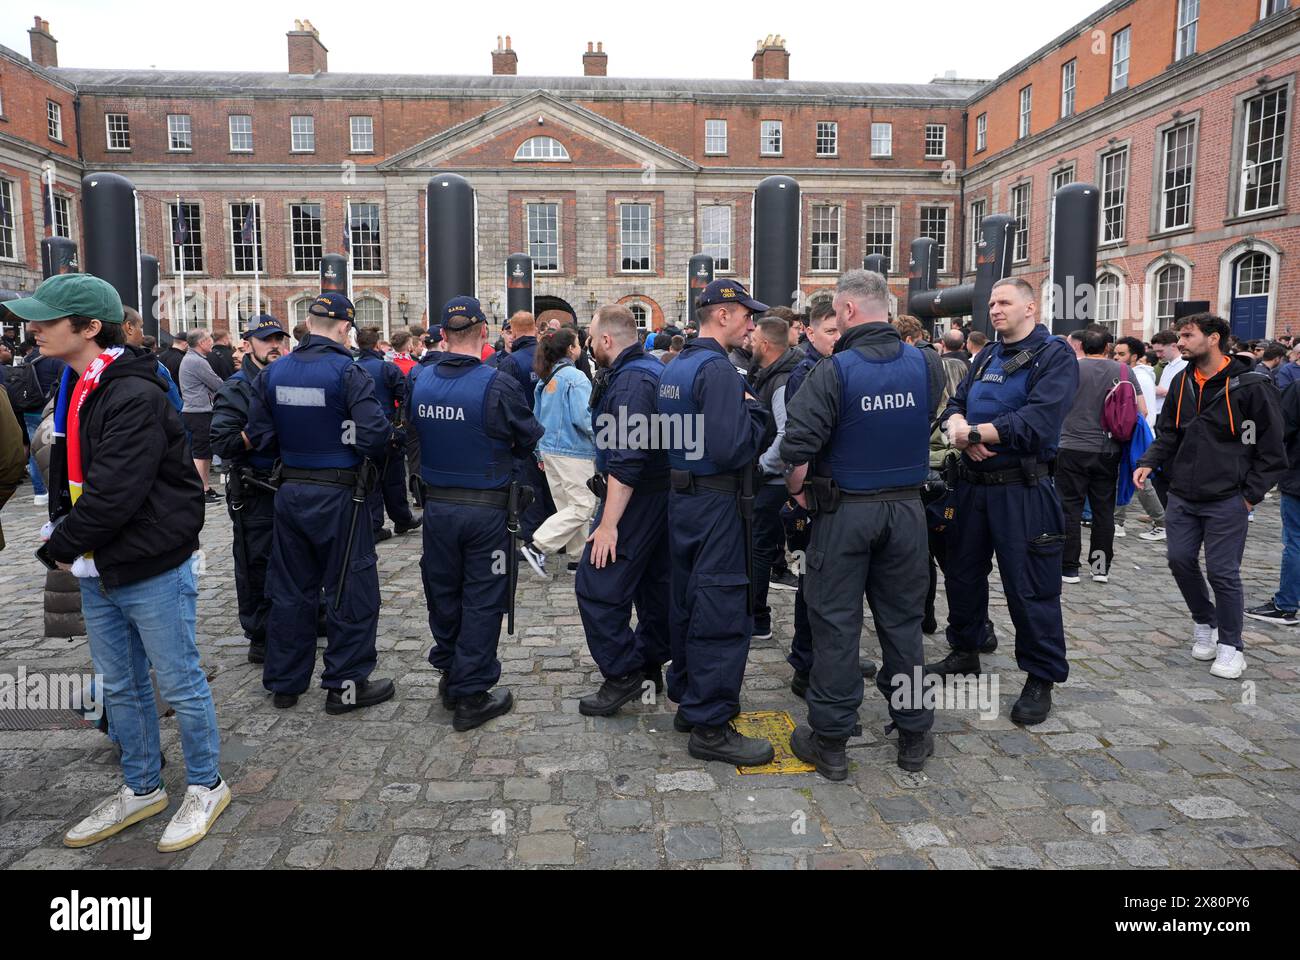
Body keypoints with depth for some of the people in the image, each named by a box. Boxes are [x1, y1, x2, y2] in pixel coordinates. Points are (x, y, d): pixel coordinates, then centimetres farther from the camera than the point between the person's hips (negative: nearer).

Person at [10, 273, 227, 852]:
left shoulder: (135, 396, -21)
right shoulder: (73, 390, 8)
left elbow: (115, 494, -25)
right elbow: (66, 475, 15)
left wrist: (60, 549, -11)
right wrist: (61, 534, -1)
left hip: (152, 571, -9)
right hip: (97, 570, 9)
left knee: (179, 685, 7)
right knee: (120, 687, 19)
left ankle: (206, 786, 25)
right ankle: (142, 789, 36)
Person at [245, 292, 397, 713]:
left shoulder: (273, 372, 3)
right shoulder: (348, 372, -15)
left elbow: (258, 436, 2)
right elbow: (374, 435, -23)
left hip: (290, 491, 6)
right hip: (338, 494, -6)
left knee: (290, 588, 16)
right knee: (351, 590, 6)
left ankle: (284, 682, 27)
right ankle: (346, 684, 13)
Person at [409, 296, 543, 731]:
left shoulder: (419, 380, -4)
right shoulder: (498, 383, -18)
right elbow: (531, 442, -8)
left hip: (437, 506, 5)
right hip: (486, 509, -4)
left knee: (443, 593, 19)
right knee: (481, 599, 7)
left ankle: (449, 673, 36)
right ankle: (471, 695, 14)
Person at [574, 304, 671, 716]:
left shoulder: (631, 380, -20)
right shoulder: (652, 369, 13)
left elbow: (627, 459, -28)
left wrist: (608, 523, -27)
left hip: (635, 497, -11)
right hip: (660, 493, 11)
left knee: (596, 587, -6)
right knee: (653, 581, 16)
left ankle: (622, 674, 0)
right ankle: (650, 666, 28)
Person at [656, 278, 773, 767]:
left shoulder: (673, 367, 12)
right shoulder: (718, 369, -18)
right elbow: (732, 449, -26)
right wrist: (756, 411, -9)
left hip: (681, 498, 10)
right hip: (717, 503, -10)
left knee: (688, 602, 17)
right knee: (722, 611, -3)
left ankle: (688, 699, 31)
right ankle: (710, 725, 4)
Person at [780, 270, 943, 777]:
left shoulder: (834, 371, -16)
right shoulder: (927, 363, -2)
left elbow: (797, 445, -22)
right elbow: (927, 422, 11)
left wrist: (798, 488, -5)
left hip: (844, 511, -4)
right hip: (907, 507, 4)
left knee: (836, 624, 6)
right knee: (903, 620, 15)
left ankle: (829, 741, 16)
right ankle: (913, 734, 27)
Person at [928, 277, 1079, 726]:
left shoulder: (1054, 354, -7)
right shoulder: (986, 356, 15)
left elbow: (1039, 420, -21)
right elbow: (955, 403, 10)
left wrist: (975, 432, -19)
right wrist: (956, 425, -14)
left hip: (1023, 490, -7)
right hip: (973, 483, 7)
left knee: (1030, 587, 1)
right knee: (963, 572, 17)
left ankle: (1041, 679, 15)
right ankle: (965, 651, 36)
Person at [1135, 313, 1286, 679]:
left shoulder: (1251, 386, -10)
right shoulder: (1181, 382, 7)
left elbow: (1271, 449, -6)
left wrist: (1250, 495, -8)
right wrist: (1148, 463, -3)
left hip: (1226, 501, -5)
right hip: (1182, 496, 5)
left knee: (1223, 571, -2)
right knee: (1181, 560, 8)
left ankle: (1230, 646, 14)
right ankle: (1204, 623, 31)